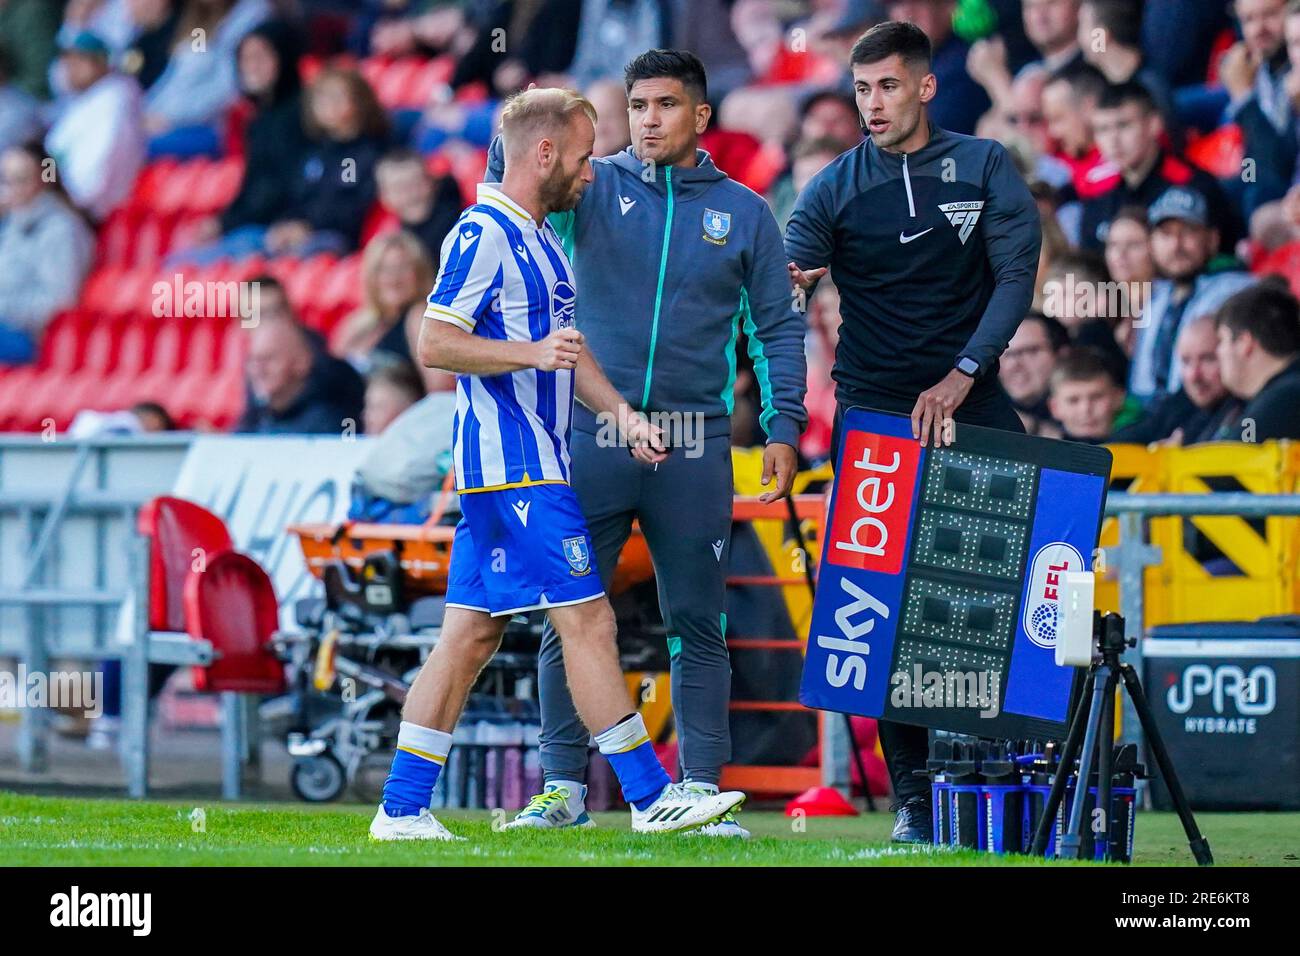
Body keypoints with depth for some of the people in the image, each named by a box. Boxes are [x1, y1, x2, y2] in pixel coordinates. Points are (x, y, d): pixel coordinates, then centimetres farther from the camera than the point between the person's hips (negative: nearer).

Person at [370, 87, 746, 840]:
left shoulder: (541, 237, 20)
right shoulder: (484, 234, -12)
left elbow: (566, 344, 25)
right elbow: (435, 343, -17)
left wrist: (621, 414, 13)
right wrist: (533, 354, -24)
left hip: (536, 463, 10)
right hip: (514, 468, -10)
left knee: (472, 632, 8)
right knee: (587, 621, -7)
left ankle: (403, 808, 9)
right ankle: (649, 794, -4)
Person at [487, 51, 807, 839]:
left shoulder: (743, 212, 8)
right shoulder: (595, 189, 8)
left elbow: (777, 328, 9)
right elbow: (514, 190, -2)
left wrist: (783, 427, -1)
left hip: (695, 447, 0)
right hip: (593, 438, 0)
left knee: (697, 622, 3)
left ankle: (702, 789, 7)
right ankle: (563, 785, 5)